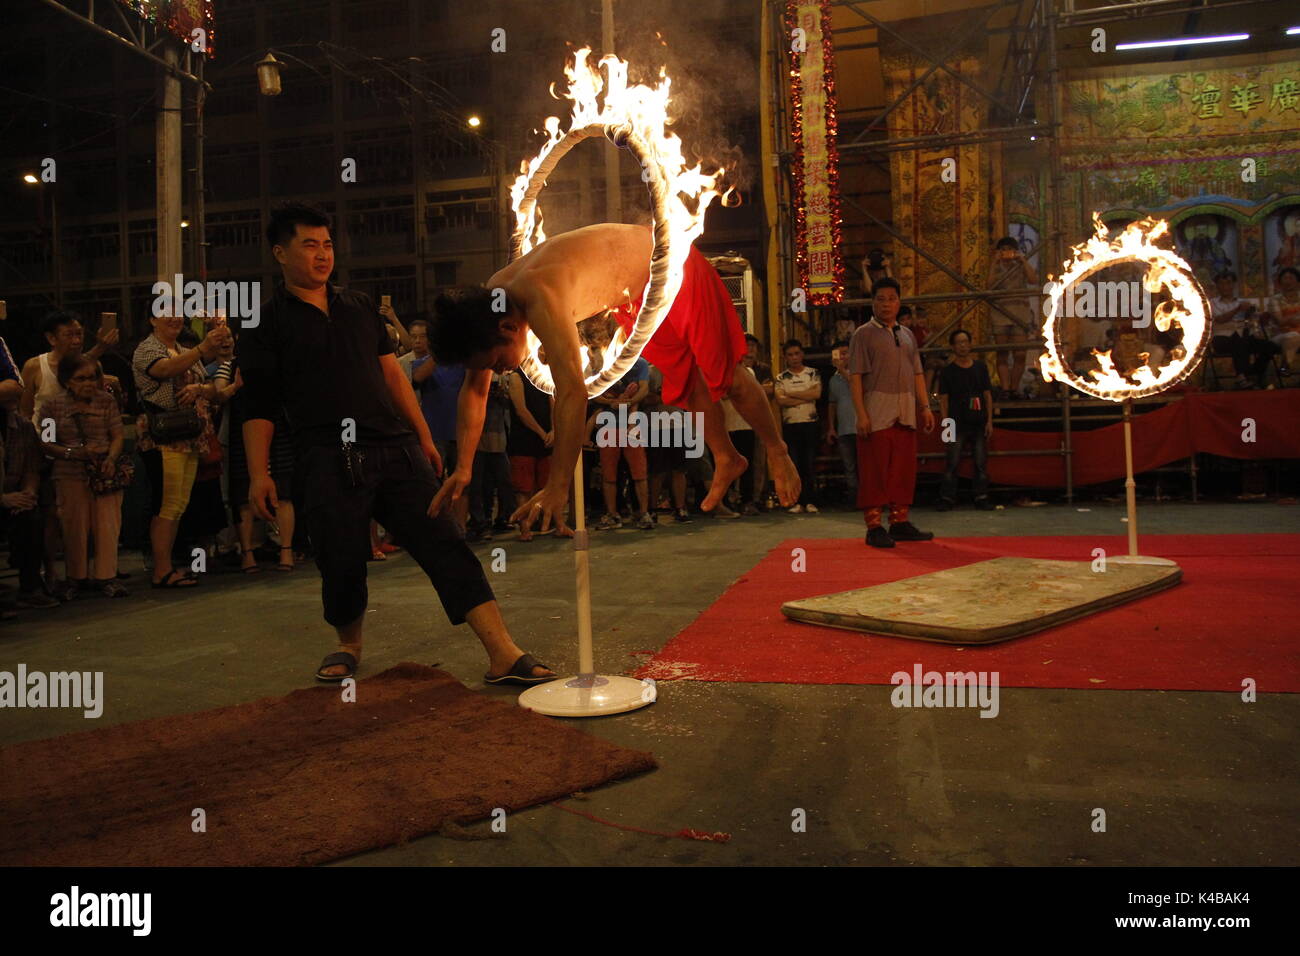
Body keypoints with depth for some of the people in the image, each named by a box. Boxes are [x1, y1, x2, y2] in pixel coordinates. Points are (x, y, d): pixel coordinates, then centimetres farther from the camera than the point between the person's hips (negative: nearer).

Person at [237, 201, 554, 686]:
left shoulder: (360, 307, 19)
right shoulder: (266, 324, 6)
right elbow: (259, 407, 3)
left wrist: (423, 437, 16)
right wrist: (259, 474, -7)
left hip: (396, 448, 3)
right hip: (330, 461, -3)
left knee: (445, 545, -7)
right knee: (343, 565, -1)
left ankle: (504, 654, -12)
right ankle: (349, 646, 31)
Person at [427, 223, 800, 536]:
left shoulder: (540, 300, -44)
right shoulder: (487, 301, -17)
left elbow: (572, 391, -53)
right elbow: (474, 390, -7)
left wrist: (557, 486, -52)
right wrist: (462, 468, -11)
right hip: (636, 295, 7)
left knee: (723, 377, 2)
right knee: (687, 383, 18)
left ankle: (778, 454, 25)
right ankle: (726, 461, 38)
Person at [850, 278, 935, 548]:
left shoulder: (907, 335, 18)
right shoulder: (864, 334, 0)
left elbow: (917, 374, 18)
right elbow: (856, 377, -7)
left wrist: (925, 407, 9)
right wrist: (861, 414, -15)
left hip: (906, 413, 6)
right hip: (877, 412, -6)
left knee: (904, 469, 7)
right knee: (875, 470, -5)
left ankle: (899, 522, 16)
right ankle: (874, 527, 0)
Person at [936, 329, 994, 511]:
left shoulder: (981, 367, 12)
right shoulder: (947, 371, 4)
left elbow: (988, 395, 12)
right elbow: (943, 400, 2)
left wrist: (989, 421, 3)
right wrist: (945, 425, -6)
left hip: (979, 423, 3)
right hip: (957, 424, -2)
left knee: (981, 463, 3)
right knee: (951, 463, -5)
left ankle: (982, 498, 9)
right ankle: (947, 499, -1)